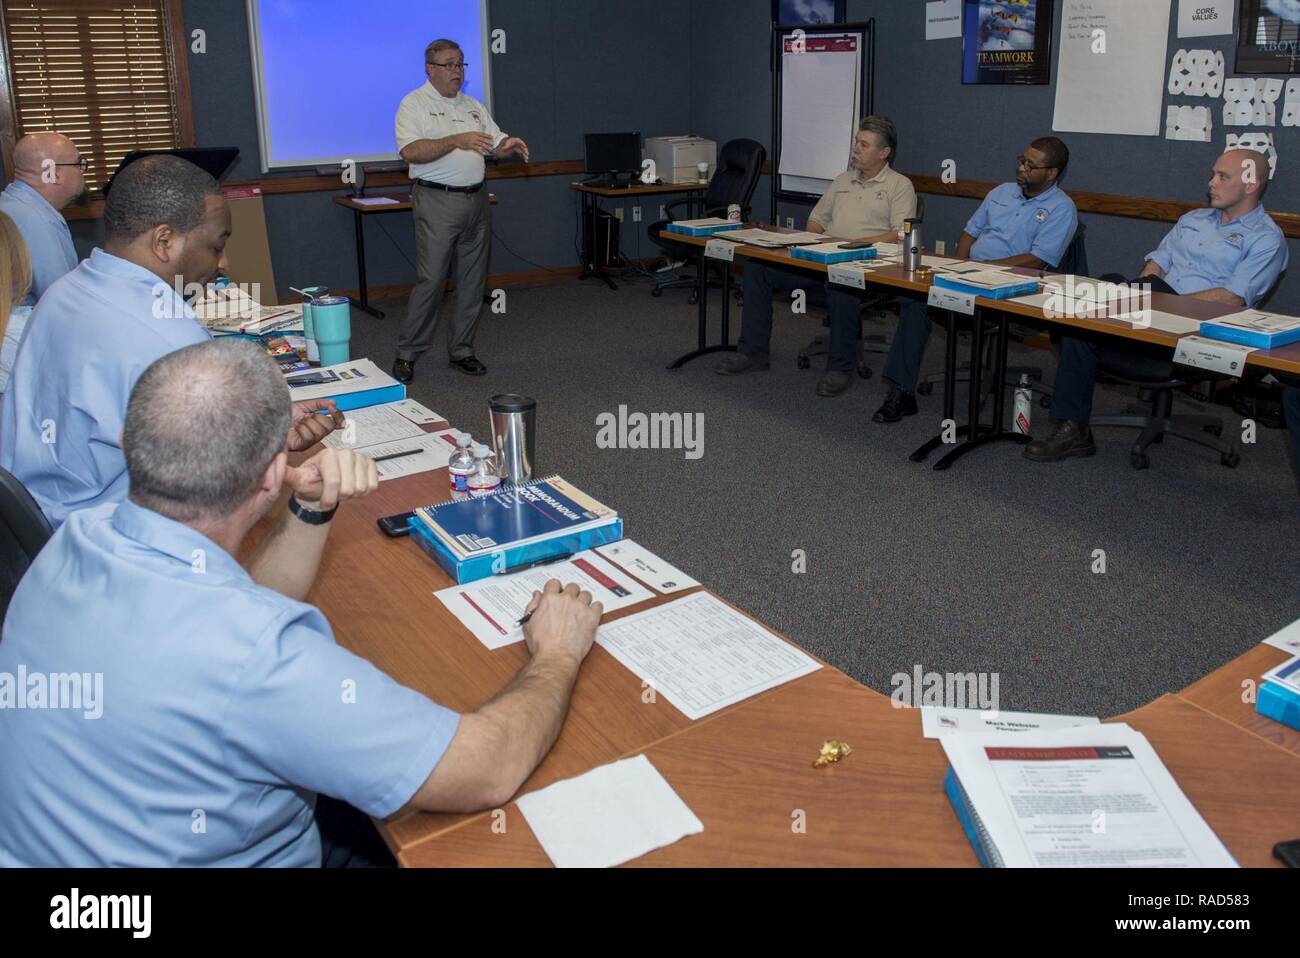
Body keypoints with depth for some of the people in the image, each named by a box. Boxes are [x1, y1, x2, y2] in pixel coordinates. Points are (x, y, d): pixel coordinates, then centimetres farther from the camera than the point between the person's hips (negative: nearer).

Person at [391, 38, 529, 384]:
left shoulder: (473, 106, 18)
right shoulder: (414, 104, -2)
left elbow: (496, 144, 18)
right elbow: (410, 151, -17)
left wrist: (511, 145, -7)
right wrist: (456, 141, -25)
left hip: (476, 199, 7)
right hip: (437, 202, -6)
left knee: (472, 280, 7)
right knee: (431, 280, -10)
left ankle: (461, 350, 17)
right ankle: (407, 353, 1)